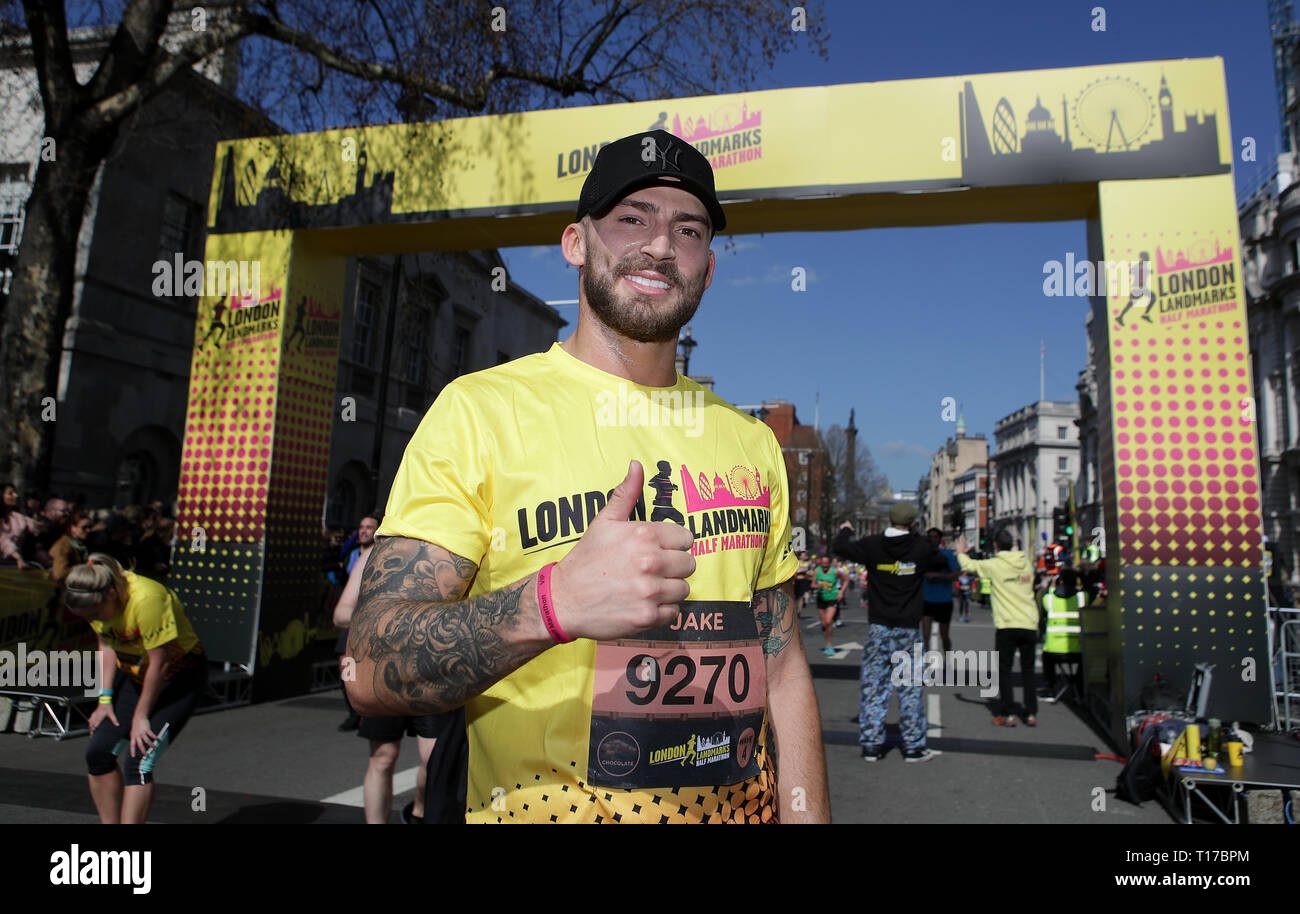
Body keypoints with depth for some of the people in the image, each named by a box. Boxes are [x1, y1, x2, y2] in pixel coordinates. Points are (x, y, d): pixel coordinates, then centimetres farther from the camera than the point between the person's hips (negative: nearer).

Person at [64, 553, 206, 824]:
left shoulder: (146, 599, -33)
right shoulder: (98, 598, -10)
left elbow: (160, 664, -25)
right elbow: (107, 645, 6)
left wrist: (141, 717, -15)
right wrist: (105, 699, 0)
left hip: (181, 675, -8)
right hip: (137, 676, 8)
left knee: (138, 762, -16)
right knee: (99, 752, -1)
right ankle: (109, 823, 13)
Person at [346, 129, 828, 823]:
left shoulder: (751, 439, 3)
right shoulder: (479, 409, -12)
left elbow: (782, 665, 6)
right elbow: (370, 672, -18)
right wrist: (553, 602, -34)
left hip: (741, 806, 5)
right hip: (544, 806, -4)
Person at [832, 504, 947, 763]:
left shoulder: (872, 545, -4)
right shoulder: (920, 547, -5)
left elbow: (839, 548, 6)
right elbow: (942, 564, 14)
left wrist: (845, 531, 26)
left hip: (878, 626, 1)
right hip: (908, 628, 0)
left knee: (873, 684, 5)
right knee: (910, 686, 6)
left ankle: (871, 745, 9)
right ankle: (914, 747, 11)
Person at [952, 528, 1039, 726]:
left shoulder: (994, 565, -7)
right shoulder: (1026, 563, 7)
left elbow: (968, 565, 3)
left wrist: (960, 551, 24)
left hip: (1007, 625, -4)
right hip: (1029, 623, 4)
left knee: (1004, 669, 5)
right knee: (1028, 669, 12)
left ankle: (1007, 715, 5)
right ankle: (1031, 714, 14)